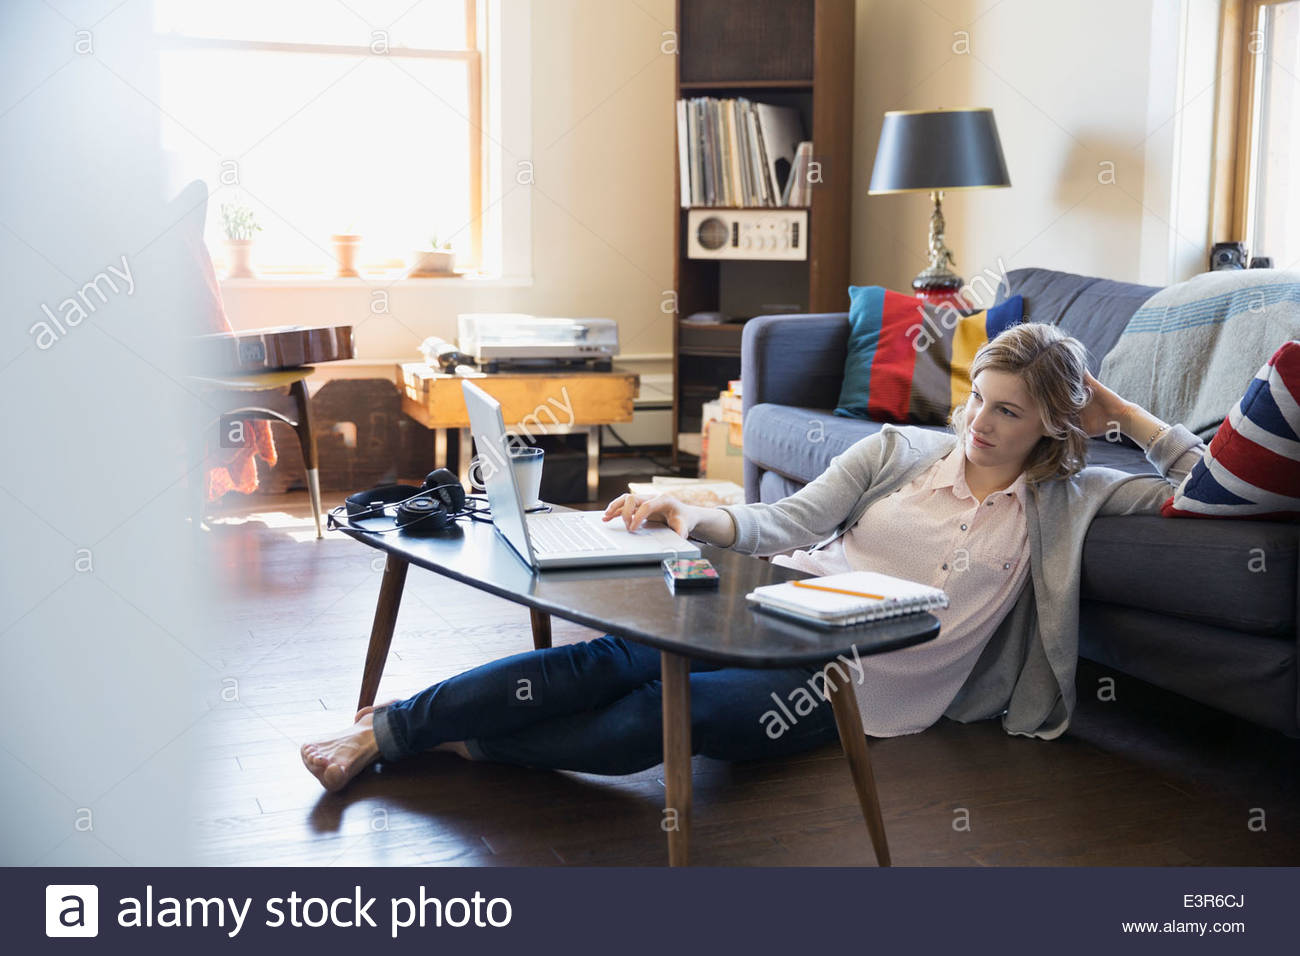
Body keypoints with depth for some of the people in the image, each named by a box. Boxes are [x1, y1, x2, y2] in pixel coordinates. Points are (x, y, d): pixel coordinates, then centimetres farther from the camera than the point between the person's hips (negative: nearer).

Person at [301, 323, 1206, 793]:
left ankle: (453, 743, -13)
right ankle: (386, 726, -13)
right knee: (613, 658, -23)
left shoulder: (1060, 500, 6)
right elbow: (788, 524, -2)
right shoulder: (899, 451, 6)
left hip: (853, 688, -1)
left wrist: (1121, 410, 2)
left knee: (663, 716, -26)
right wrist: (696, 515, -20)